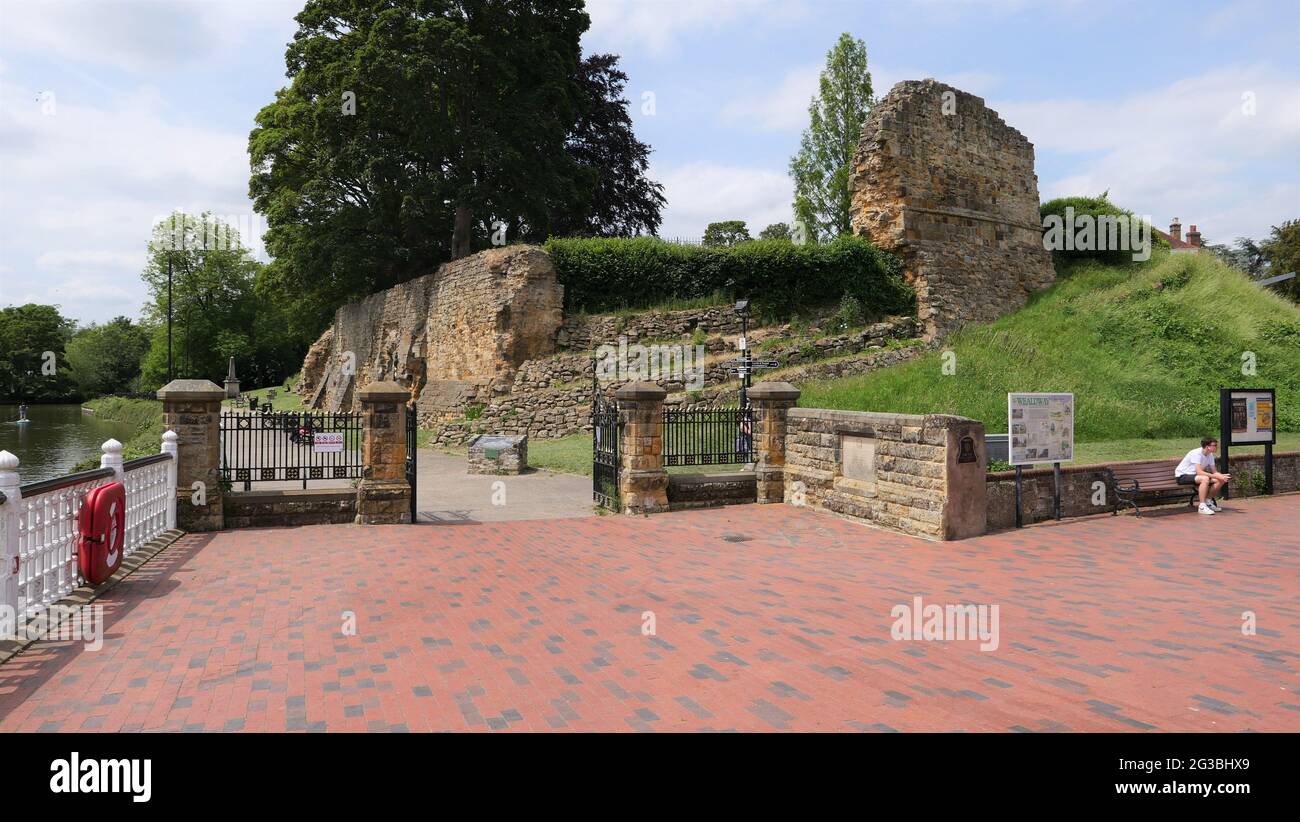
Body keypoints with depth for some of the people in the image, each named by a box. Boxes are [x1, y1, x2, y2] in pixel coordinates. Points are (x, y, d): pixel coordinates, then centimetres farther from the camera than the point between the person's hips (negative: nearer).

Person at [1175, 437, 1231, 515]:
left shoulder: (1210, 455, 3)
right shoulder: (1196, 453, -24)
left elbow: (1214, 472, 2)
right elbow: (1199, 472, -32)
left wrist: (1223, 476, -19)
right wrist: (1217, 476, -32)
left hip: (1193, 475, 9)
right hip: (1181, 476, -9)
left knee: (1220, 481, -6)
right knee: (1205, 478, -34)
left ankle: (1208, 501, 9)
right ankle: (1202, 507, -27)